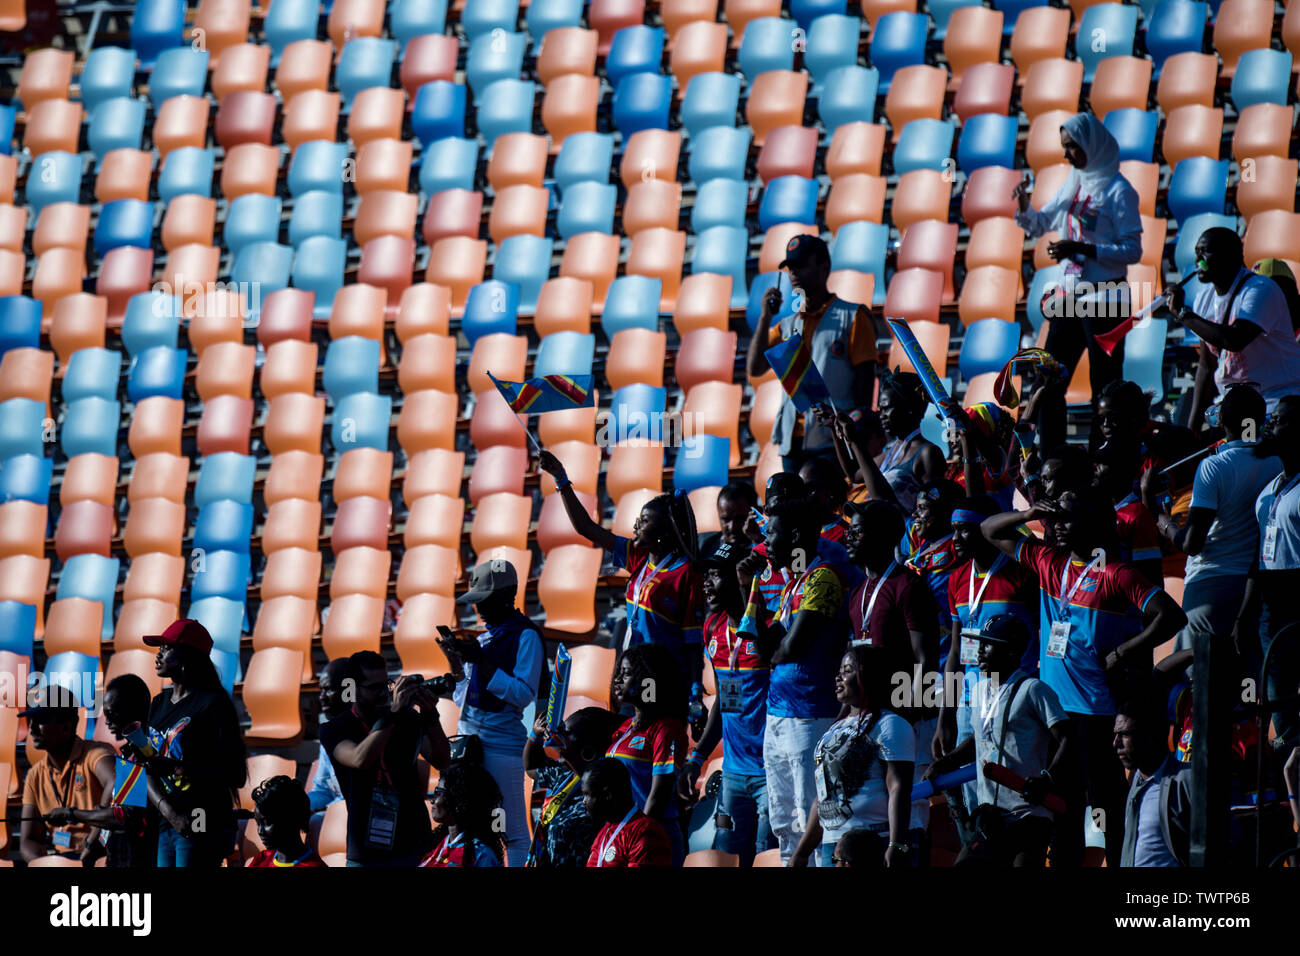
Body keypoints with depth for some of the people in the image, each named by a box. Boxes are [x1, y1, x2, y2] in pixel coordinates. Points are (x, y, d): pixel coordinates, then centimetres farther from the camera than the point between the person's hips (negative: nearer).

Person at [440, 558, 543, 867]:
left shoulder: (525, 636, -6)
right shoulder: (484, 636, 17)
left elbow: (524, 694, -16)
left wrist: (481, 662, -17)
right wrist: (455, 660, 3)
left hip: (502, 745, -8)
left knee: (513, 831, -7)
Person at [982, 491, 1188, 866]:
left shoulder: (1115, 574, -9)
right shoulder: (1048, 562, 11)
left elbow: (1171, 616, -15)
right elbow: (991, 531, 21)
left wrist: (1121, 653, -13)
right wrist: (1028, 515, 3)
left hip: (1098, 705, -7)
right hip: (1055, 703, 7)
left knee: (1106, 800, -6)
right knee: (1062, 801, 12)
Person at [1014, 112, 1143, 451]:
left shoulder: (1118, 190, -9)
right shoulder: (1072, 185, 12)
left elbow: (1132, 251, -13)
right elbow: (1038, 225, 22)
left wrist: (1083, 249, -22)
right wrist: (1024, 205, 0)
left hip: (1104, 298, -8)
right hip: (1070, 296, 8)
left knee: (1105, 386, -5)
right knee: (1049, 382, 7)